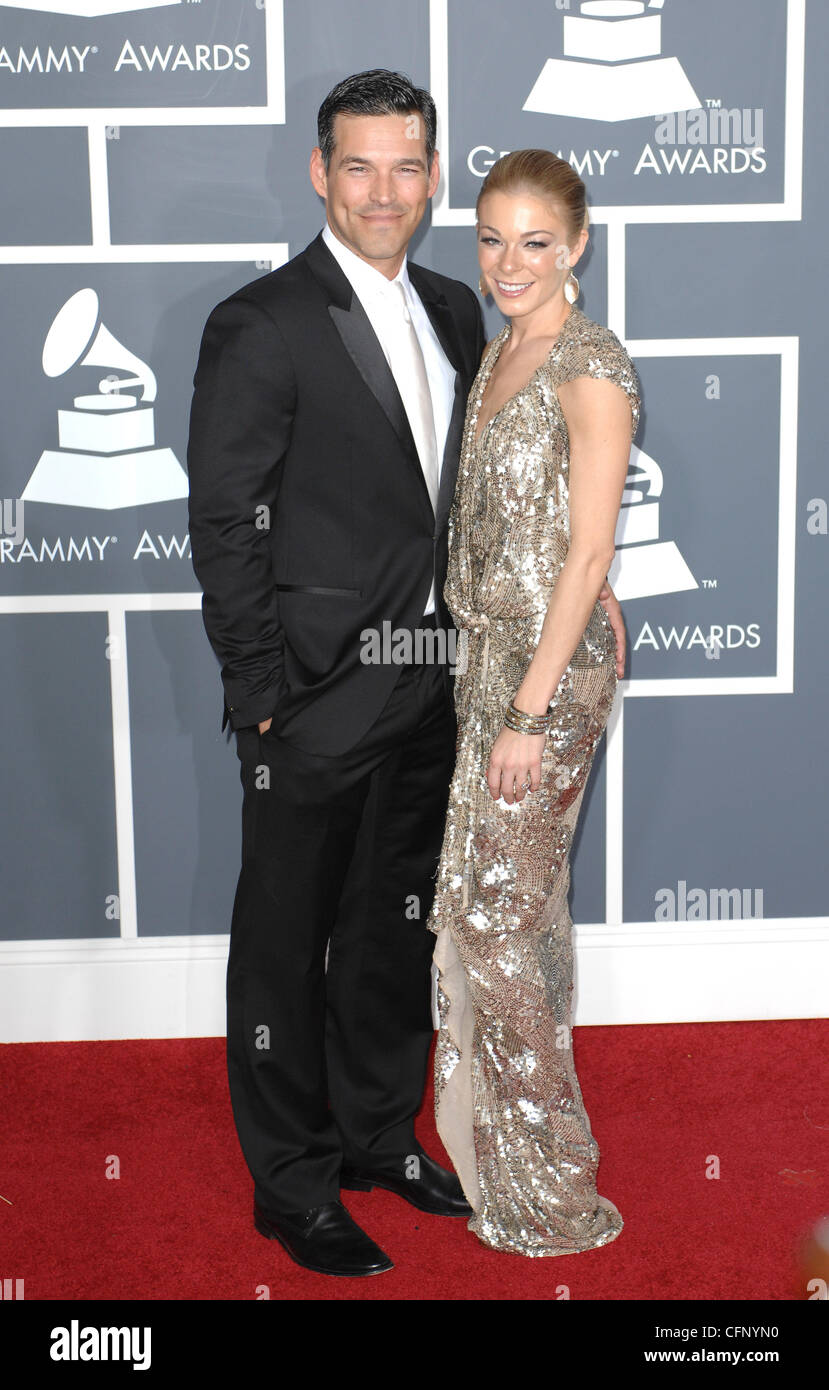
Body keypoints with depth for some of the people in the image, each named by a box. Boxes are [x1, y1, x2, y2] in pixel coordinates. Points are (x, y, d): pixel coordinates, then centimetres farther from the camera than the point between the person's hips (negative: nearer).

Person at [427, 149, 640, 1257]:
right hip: (496, 648, 9)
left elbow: (588, 551, -19)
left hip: (553, 664, -9)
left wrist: (529, 710, -20)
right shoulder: (503, 351, 12)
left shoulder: (591, 367, -16)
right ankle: (518, 1103, 32)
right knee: (520, 898, 16)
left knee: (495, 908, -4)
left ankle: (550, 1194, 9)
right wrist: (489, 675, 17)